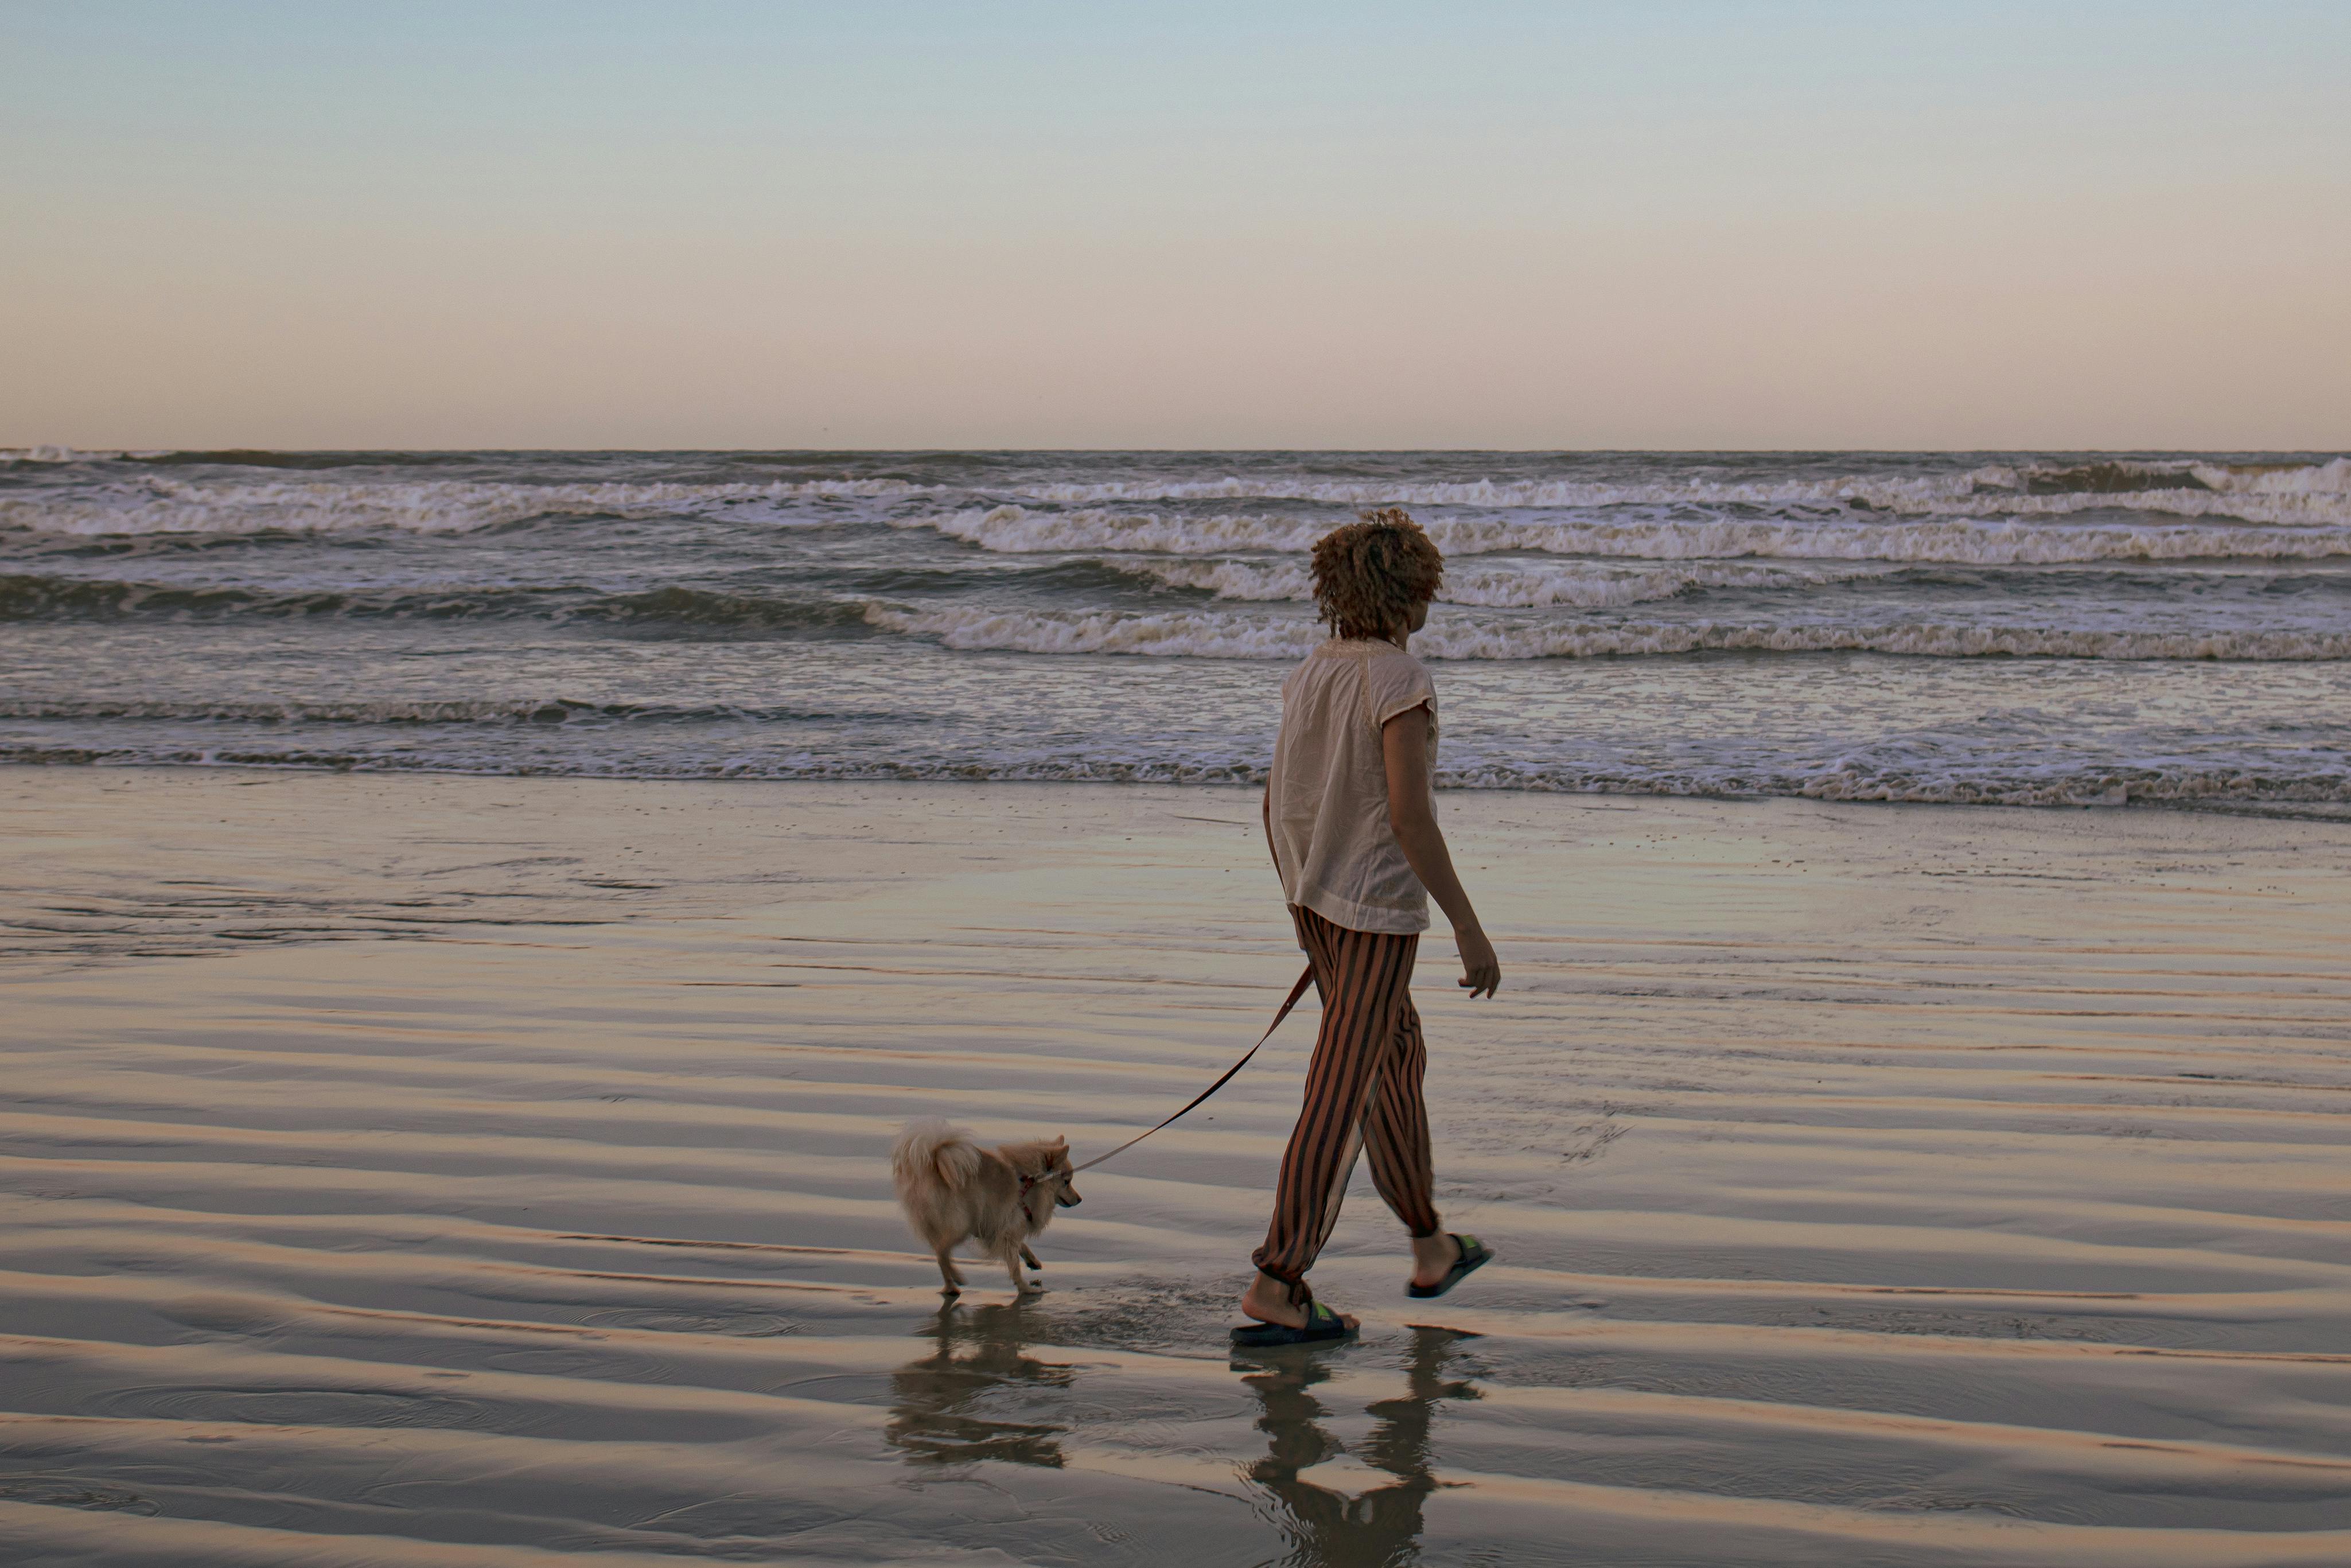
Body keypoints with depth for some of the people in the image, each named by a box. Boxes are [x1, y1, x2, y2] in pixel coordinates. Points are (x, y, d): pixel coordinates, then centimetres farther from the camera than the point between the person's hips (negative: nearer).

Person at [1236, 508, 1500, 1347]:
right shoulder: (1400, 682, -18)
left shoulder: (1308, 675, 5)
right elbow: (1410, 818, -23)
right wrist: (1469, 930, -18)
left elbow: (1274, 806, 10)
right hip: (1380, 909, -8)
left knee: (1397, 1058, 22)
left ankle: (1430, 1246, 32)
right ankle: (1276, 1285, -5)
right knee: (1341, 1092, -5)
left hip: (1317, 901, 8)